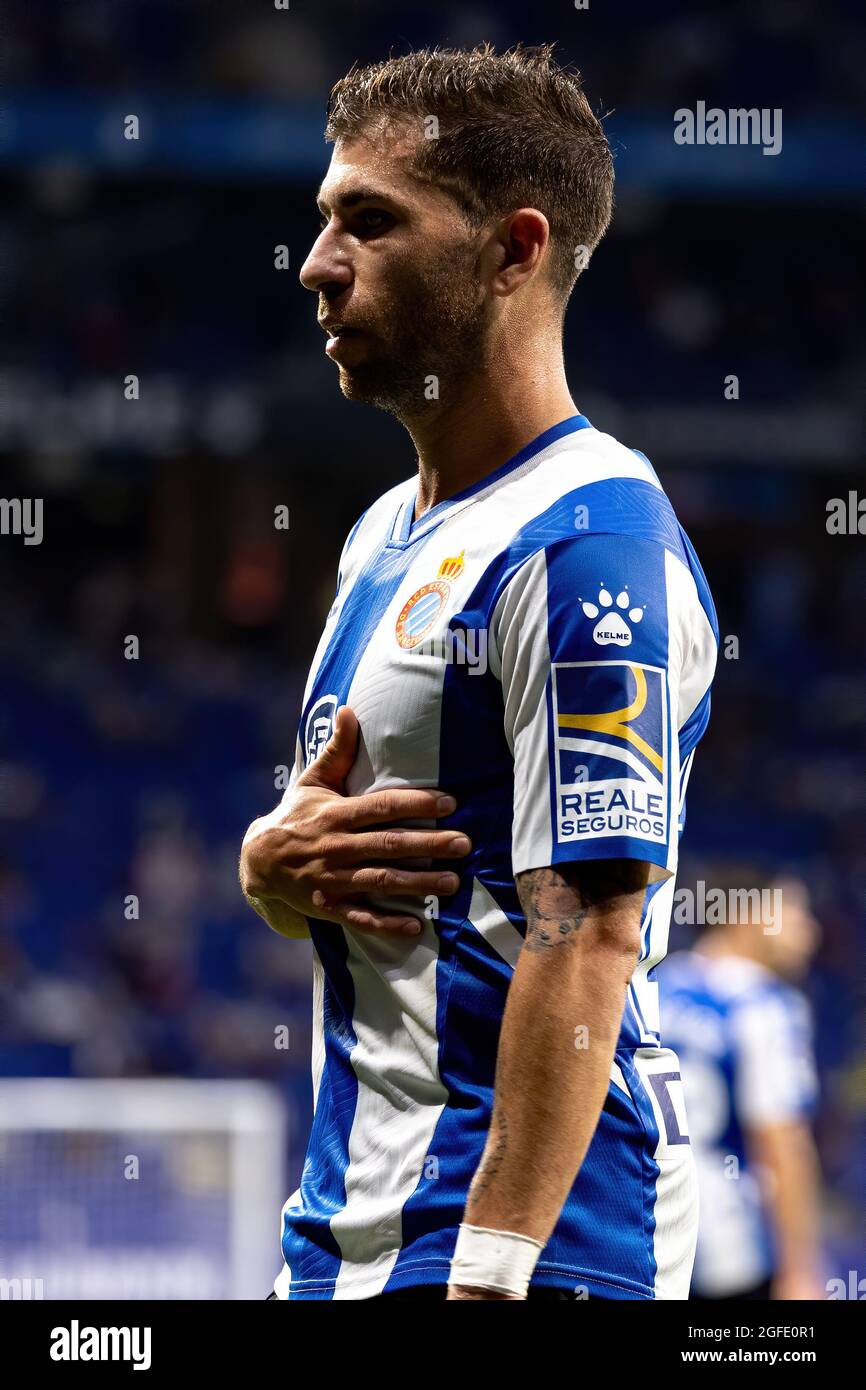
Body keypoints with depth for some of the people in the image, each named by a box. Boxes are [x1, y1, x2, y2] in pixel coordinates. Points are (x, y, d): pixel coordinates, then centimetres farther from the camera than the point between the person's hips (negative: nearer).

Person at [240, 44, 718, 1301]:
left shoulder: (589, 543, -13)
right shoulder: (386, 537, 16)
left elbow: (589, 936, -20)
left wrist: (489, 1269, -25)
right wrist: (273, 863, -2)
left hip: (528, 1242, -9)